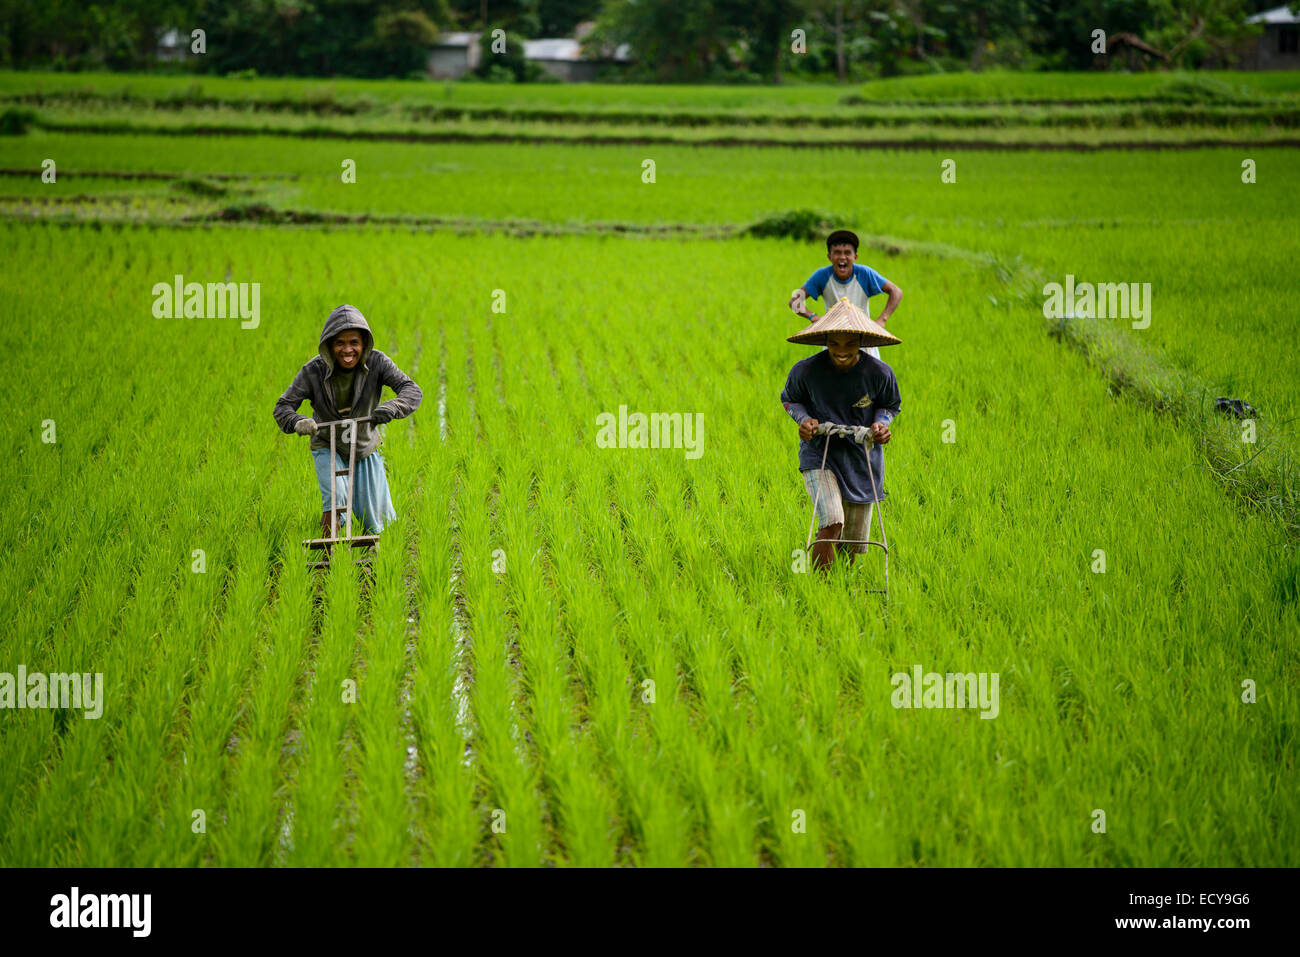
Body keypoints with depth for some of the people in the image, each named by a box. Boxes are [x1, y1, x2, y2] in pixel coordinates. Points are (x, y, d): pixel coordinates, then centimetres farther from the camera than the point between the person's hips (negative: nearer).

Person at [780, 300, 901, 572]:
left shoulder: (878, 373, -11)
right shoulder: (806, 371, -14)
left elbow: (891, 405, 10)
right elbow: (789, 399, 7)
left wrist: (880, 423, -11)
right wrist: (804, 419, -13)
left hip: (861, 459, 2)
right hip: (819, 455, -2)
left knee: (852, 546, 8)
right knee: (832, 523, -26)